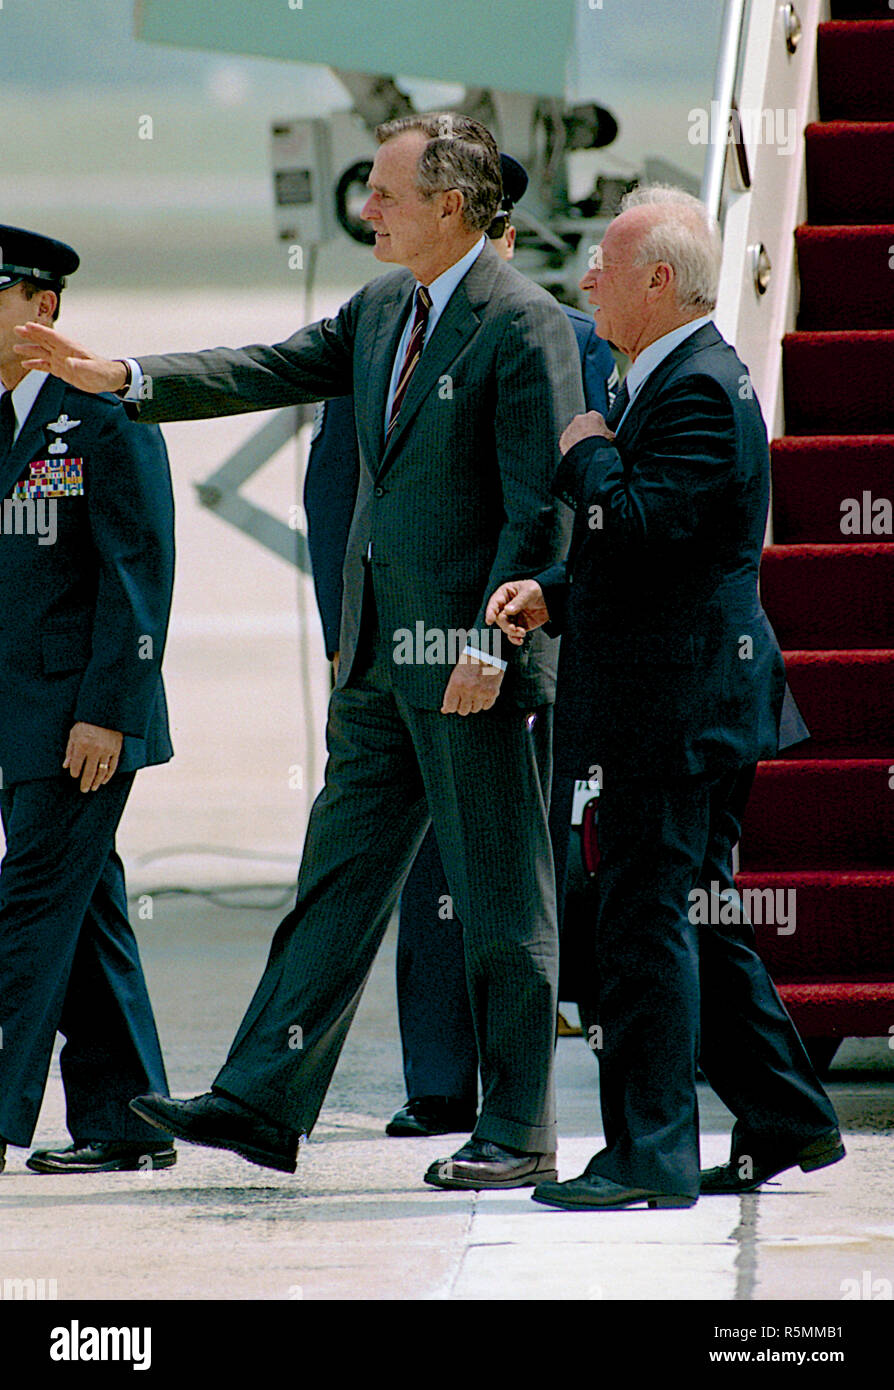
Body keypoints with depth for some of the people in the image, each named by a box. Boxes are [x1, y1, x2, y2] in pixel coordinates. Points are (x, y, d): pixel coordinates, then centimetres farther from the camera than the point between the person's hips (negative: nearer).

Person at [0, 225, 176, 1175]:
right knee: (88, 918, 9)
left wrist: (107, 713, -18)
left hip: (82, 713, -8)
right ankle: (123, 1124, 13)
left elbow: (138, 574, -13)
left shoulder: (106, 417, -9)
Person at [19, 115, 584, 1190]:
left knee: (499, 900, -1)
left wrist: (490, 645, -20)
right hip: (380, 657, 8)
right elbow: (269, 372, 14)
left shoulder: (525, 325, -13)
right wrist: (118, 377, 4)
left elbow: (540, 507, -16)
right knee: (338, 873, 8)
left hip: (469, 660, -8)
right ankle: (262, 1103, 10)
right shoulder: (381, 311, 13)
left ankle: (518, 1133, 6)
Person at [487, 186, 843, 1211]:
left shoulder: (701, 388, -17)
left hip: (678, 703, -11)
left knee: (647, 923, -8)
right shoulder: (663, 381, 17)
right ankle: (786, 1123, 22)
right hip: (674, 703, 11)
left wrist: (588, 452, -9)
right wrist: (552, 593, 8)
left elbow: (640, 524, -26)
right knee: (699, 927, 16)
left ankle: (650, 1154, -6)